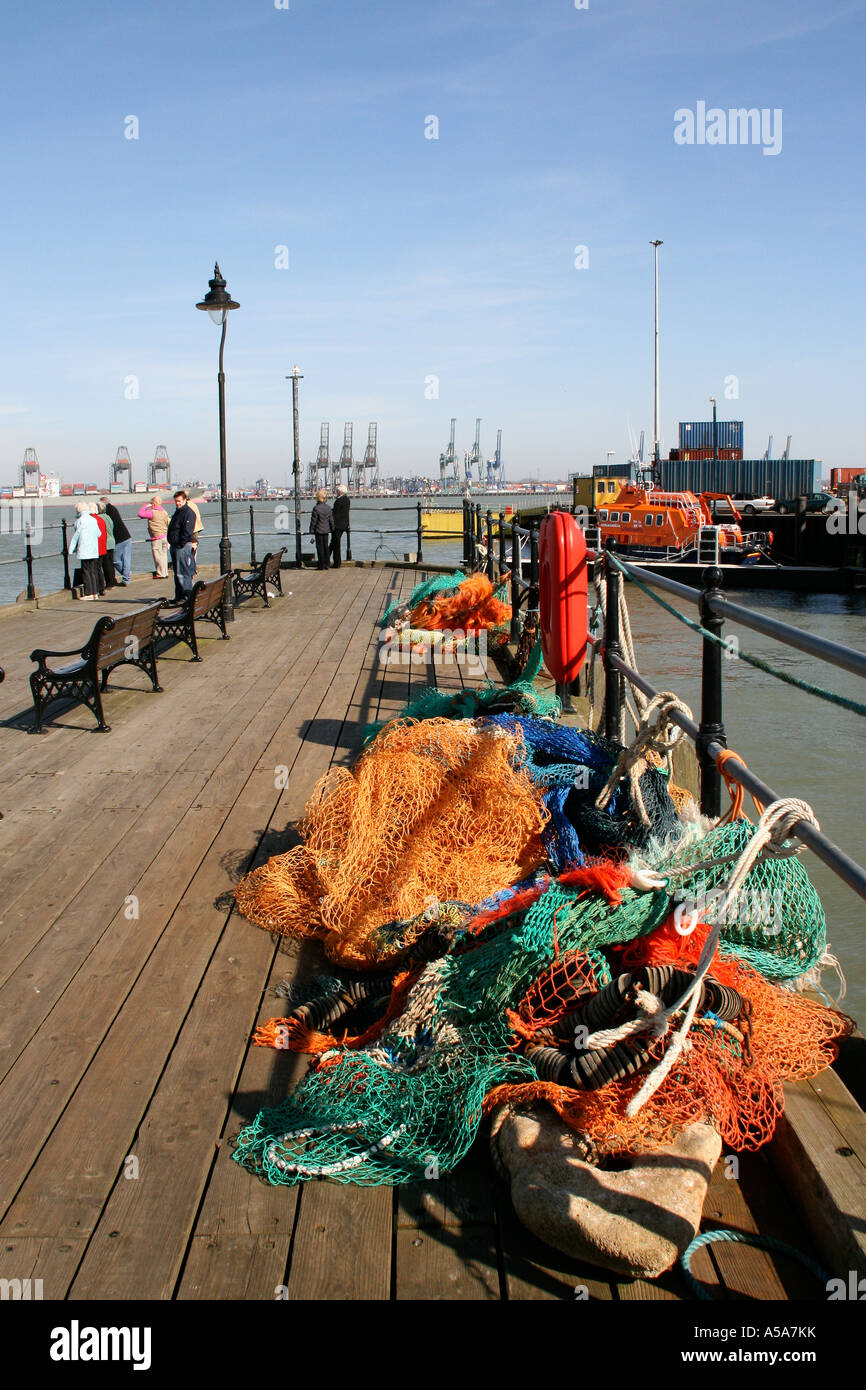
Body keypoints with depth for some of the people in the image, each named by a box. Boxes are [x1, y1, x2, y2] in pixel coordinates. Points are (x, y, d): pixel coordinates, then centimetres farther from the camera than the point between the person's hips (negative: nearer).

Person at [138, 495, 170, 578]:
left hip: (156, 538, -7)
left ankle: (161, 574, 4)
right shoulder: (164, 512, 9)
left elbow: (140, 514, -14)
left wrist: (146, 506, -1)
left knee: (158, 556, 0)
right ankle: (165, 573, 19)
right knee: (164, 555, 14)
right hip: (165, 536, 7)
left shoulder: (152, 512, -14)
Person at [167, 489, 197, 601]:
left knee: (182, 573, -11)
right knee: (177, 573, 13)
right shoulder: (177, 512, 20)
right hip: (174, 546, 10)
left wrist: (181, 544, -19)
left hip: (183, 547, -10)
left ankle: (187, 596, -9)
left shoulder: (189, 513, -11)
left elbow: (187, 532, -18)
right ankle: (178, 597, 19)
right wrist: (171, 543, 17)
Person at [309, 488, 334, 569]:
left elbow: (313, 521, -11)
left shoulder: (316, 508, -15)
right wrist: (332, 529, 18)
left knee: (320, 547, 0)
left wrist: (311, 530, -4)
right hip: (326, 530, 5)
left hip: (319, 531, -5)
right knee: (325, 546, 11)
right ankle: (326, 564, 14)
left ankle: (321, 565, 0)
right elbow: (331, 520, 8)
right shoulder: (328, 508, 2)